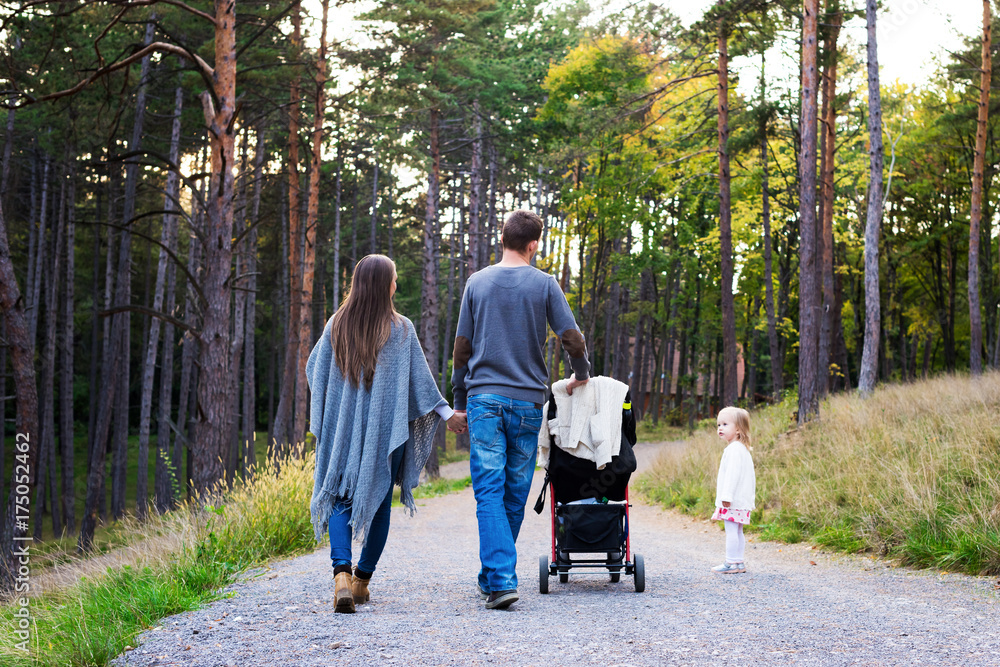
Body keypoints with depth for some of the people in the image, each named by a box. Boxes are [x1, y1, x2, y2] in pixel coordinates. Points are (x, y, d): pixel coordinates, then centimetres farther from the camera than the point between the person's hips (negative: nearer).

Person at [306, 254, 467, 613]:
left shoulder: (337, 325, 0)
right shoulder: (401, 329, -6)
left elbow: (314, 369, 10)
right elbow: (421, 379, -4)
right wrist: (447, 413, 6)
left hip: (343, 428, 1)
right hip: (386, 430, -1)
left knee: (341, 497, 3)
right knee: (379, 500, 10)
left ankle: (342, 573, -19)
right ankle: (362, 580, 15)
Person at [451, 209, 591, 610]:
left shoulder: (477, 283, 7)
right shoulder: (543, 284, 2)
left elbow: (462, 347, 8)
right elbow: (573, 339, -2)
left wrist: (460, 401, 17)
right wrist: (581, 376, 18)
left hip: (484, 397, 0)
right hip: (528, 398, 0)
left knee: (489, 491, -5)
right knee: (515, 493, 10)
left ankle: (500, 580, -18)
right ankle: (493, 576, 20)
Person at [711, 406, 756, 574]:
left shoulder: (733, 449, -15)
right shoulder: (744, 449, 19)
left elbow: (732, 474, -22)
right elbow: (750, 476, 23)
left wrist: (726, 496, -24)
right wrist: (752, 497, 26)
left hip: (733, 502, -11)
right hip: (743, 501, 11)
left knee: (731, 530, -7)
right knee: (737, 532, 14)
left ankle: (731, 563, -5)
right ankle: (738, 562, 18)